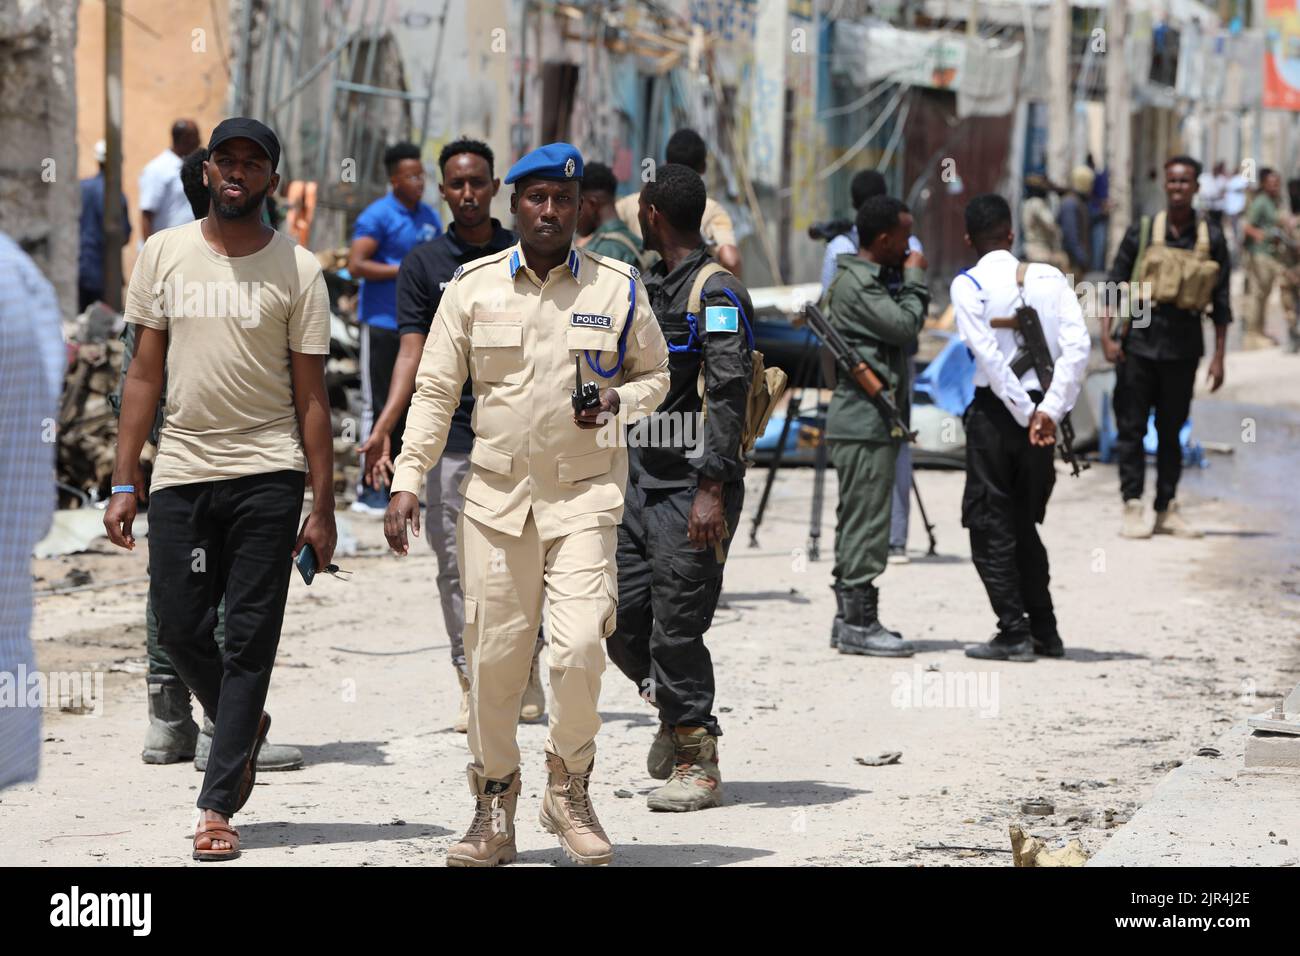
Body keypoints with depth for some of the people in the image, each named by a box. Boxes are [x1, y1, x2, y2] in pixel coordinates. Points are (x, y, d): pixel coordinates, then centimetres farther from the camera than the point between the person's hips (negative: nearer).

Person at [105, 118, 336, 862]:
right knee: (180, 625, 2)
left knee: (250, 637, -3)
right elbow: (146, 373, 9)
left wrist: (323, 508, -2)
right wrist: (125, 482, 3)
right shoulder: (164, 255, 7)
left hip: (267, 473, -2)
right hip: (182, 467, 2)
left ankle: (218, 807, 1)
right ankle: (246, 725, 31)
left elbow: (312, 395, 1)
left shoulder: (297, 270, 1)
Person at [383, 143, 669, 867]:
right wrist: (407, 481, -2)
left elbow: (655, 374, 14)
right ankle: (495, 807, 17)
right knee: (495, 656, 2)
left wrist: (620, 403, -8)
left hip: (585, 494, -1)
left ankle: (570, 788, 7)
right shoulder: (474, 287, 4)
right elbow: (435, 391, 6)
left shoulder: (618, 289, 3)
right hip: (496, 494, 1)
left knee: (580, 649, -15)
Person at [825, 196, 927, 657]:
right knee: (866, 520, -10)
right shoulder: (855, 283, -14)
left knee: (857, 520, 12)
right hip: (865, 422, -11)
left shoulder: (868, 280, 19)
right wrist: (915, 279, -8)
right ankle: (859, 623, -9)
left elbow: (902, 331, 22)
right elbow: (904, 325, -19)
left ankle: (851, 618, 16)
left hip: (871, 422, 11)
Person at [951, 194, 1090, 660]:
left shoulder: (968, 284, -5)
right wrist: (1050, 410, -11)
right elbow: (1078, 346, -7)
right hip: (1043, 408, 4)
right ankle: (1045, 631, 18)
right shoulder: (1049, 277, 5)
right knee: (1024, 525, 17)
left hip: (995, 411, -4)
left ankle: (1014, 633, -1)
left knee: (990, 525, 4)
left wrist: (1026, 414, -13)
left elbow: (988, 355, -15)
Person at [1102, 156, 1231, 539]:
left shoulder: (1211, 239, 4)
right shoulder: (1141, 232, 1)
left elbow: (1221, 302, 7)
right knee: (1132, 427, -1)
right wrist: (1107, 336, -7)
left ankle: (1168, 510, 13)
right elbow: (1114, 285, 3)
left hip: (1183, 344, 1)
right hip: (1140, 338, -1)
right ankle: (1132, 508, 2)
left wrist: (1219, 356, 3)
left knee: (1171, 430, 8)